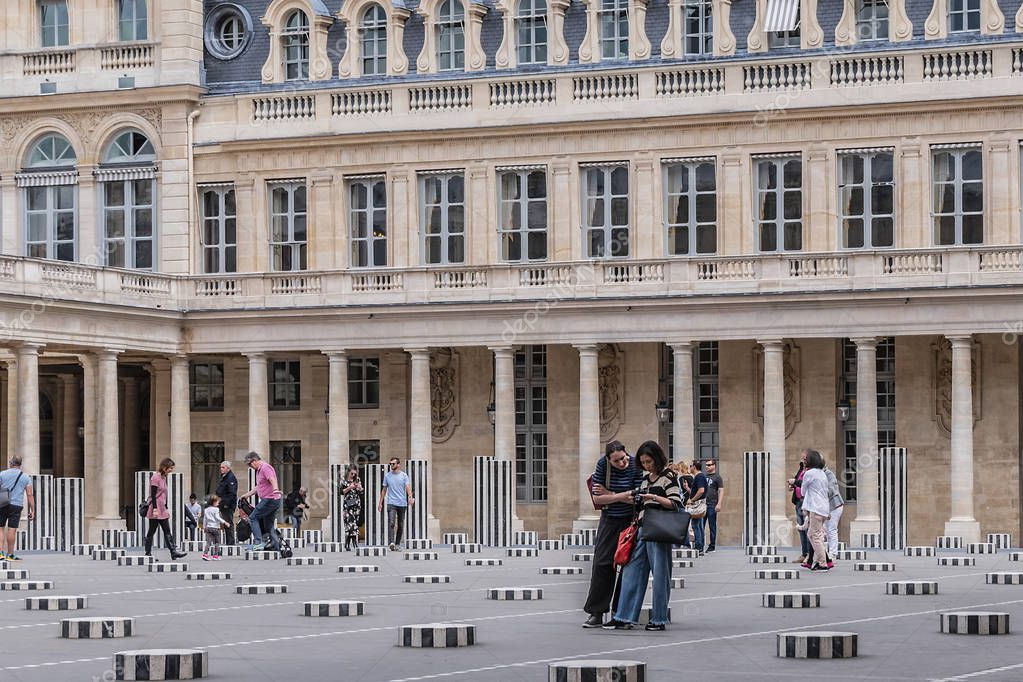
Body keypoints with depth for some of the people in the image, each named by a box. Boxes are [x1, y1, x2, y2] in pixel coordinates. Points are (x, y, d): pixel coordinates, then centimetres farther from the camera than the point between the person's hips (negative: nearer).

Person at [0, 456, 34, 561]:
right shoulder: (26, 477, 5)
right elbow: (30, 495, 1)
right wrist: (32, 510, 3)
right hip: (16, 505, 0)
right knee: (12, 530, 0)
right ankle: (10, 554, 4)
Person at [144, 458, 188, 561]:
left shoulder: (163, 477, 15)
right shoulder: (155, 477, -12)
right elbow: (153, 494, -16)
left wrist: (166, 509, 20)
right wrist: (154, 509, -21)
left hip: (162, 510, 9)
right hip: (156, 509, -9)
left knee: (167, 531, 3)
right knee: (152, 531, -1)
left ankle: (173, 552, -2)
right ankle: (148, 553, 5)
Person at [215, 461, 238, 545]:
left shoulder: (231, 478, -13)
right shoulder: (223, 477, 18)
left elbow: (232, 493, -21)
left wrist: (227, 504, -23)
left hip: (228, 506, -10)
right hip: (223, 505, 10)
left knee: (229, 523, -9)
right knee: (226, 523, 12)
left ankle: (230, 543, -8)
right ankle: (227, 542, 16)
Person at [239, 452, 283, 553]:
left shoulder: (265, 468, -12)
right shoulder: (259, 470, 20)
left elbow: (272, 479, -31)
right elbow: (258, 487, 33)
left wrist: (275, 490, -49)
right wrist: (247, 495, 37)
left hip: (269, 499, -10)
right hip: (274, 501, 10)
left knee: (253, 518, -7)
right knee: (269, 524, 14)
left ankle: (258, 542, -15)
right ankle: (276, 547, 13)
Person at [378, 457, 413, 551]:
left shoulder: (404, 476, 3)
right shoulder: (387, 476, 8)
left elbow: (408, 487, -8)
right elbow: (384, 489, 14)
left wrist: (410, 497, -27)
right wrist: (380, 503, 11)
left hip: (402, 504, 1)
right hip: (391, 503, -1)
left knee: (400, 525, 7)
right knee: (391, 523, -18)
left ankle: (398, 544, 18)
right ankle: (391, 543, -28)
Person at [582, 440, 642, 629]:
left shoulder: (636, 466, -16)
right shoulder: (602, 464, -9)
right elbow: (597, 499, -10)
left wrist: (608, 493, -17)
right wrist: (622, 496, -21)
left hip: (630, 520, -2)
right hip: (609, 520, 2)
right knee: (602, 563, -3)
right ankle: (596, 613, 0)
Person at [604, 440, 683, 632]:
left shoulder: (669, 476, -3)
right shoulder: (646, 479, 18)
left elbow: (676, 504, -10)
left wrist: (654, 497, -19)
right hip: (642, 529, 7)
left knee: (660, 573, -3)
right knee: (632, 572, 2)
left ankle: (659, 619, 2)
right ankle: (625, 618, 2)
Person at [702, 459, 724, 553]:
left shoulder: (717, 477, -1)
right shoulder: (704, 477, 18)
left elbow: (721, 491, -7)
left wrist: (719, 504, -16)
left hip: (712, 505, -6)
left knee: (712, 526, 0)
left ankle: (712, 546, 5)